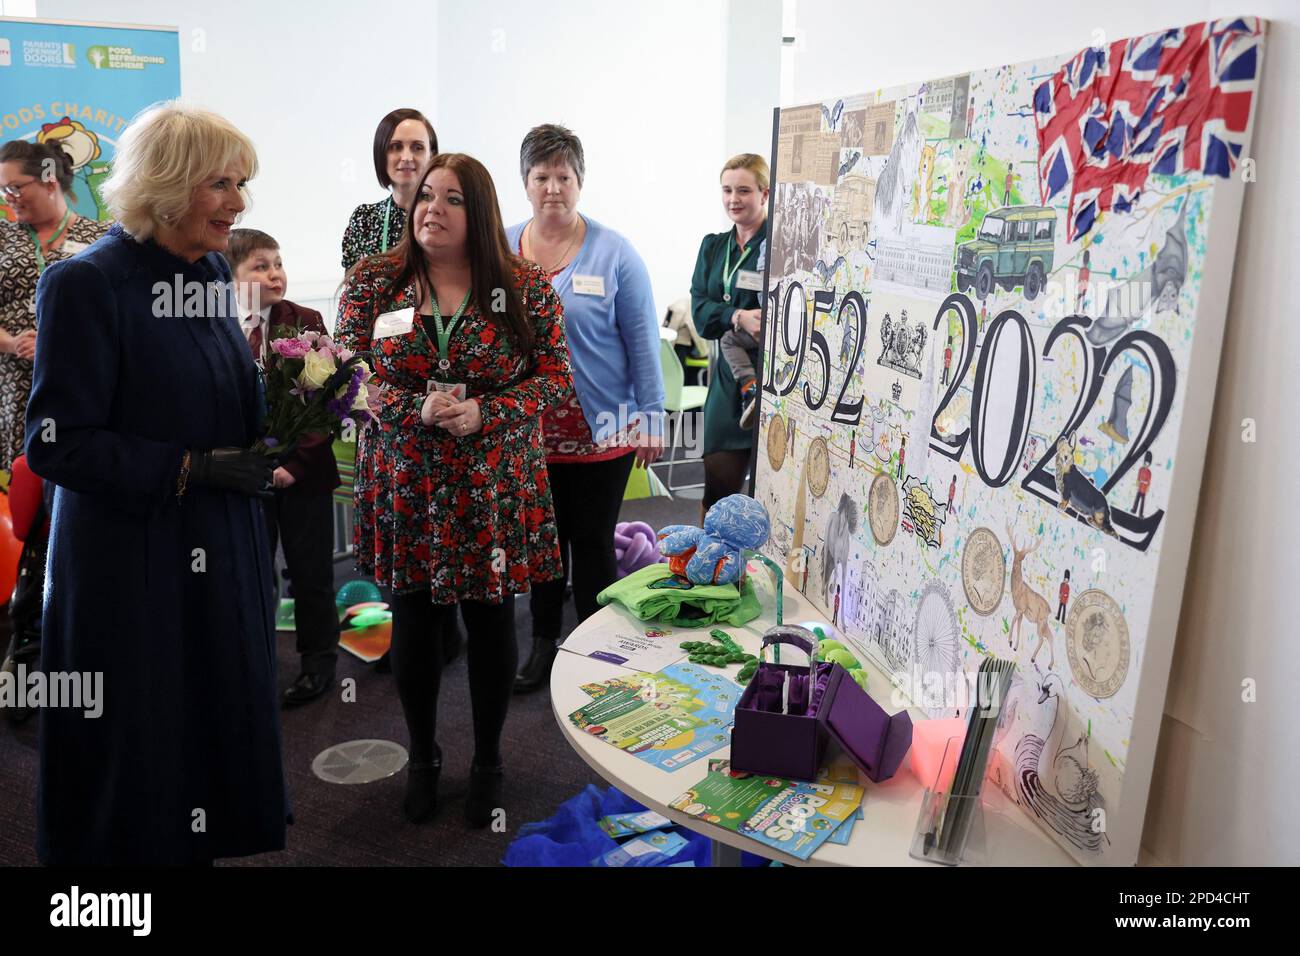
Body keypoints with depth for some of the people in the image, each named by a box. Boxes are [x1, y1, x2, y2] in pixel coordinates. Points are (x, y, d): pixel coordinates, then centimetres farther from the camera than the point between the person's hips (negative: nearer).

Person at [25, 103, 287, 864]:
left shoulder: (214, 273, 7)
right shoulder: (87, 284, -14)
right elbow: (57, 444, -16)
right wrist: (190, 470, -21)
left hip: (223, 554, 6)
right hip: (130, 566, -6)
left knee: (217, 737, 14)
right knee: (133, 758, 8)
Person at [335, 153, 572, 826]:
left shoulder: (527, 288, -2)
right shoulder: (373, 281, 1)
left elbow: (555, 375, -2)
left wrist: (485, 413, -18)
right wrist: (415, 409, -18)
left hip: (495, 492, -1)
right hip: (406, 487, 1)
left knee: (491, 623, 10)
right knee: (412, 623, 11)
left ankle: (487, 762, 32)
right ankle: (422, 757, 35)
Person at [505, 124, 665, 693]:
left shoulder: (613, 253, -5)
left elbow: (643, 341, -4)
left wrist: (651, 418, -6)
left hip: (602, 432, -3)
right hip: (526, 430, 3)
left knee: (593, 544, 8)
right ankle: (544, 643, 31)